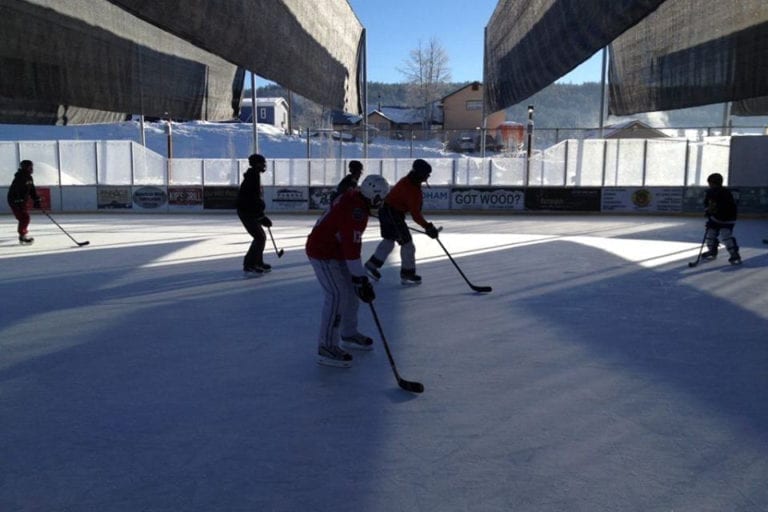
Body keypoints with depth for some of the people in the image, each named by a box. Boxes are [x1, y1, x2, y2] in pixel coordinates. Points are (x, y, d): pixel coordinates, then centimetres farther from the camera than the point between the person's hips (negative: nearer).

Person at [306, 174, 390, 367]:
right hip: (323, 254, -10)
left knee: (350, 291, 15)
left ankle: (349, 335, 29)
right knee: (337, 295, -14)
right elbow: (351, 247, -32)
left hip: (336, 250, 10)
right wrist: (361, 279, -29)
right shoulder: (355, 210, -28)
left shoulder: (354, 198, 3)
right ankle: (327, 348, -7)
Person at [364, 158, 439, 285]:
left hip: (387, 211, 10)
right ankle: (407, 274, 6)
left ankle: (372, 264, 31)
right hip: (392, 214, -10)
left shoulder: (410, 182, 6)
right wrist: (427, 226, -31)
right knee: (407, 243, -2)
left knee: (389, 240, 23)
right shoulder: (411, 189, -25)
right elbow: (415, 213, -29)